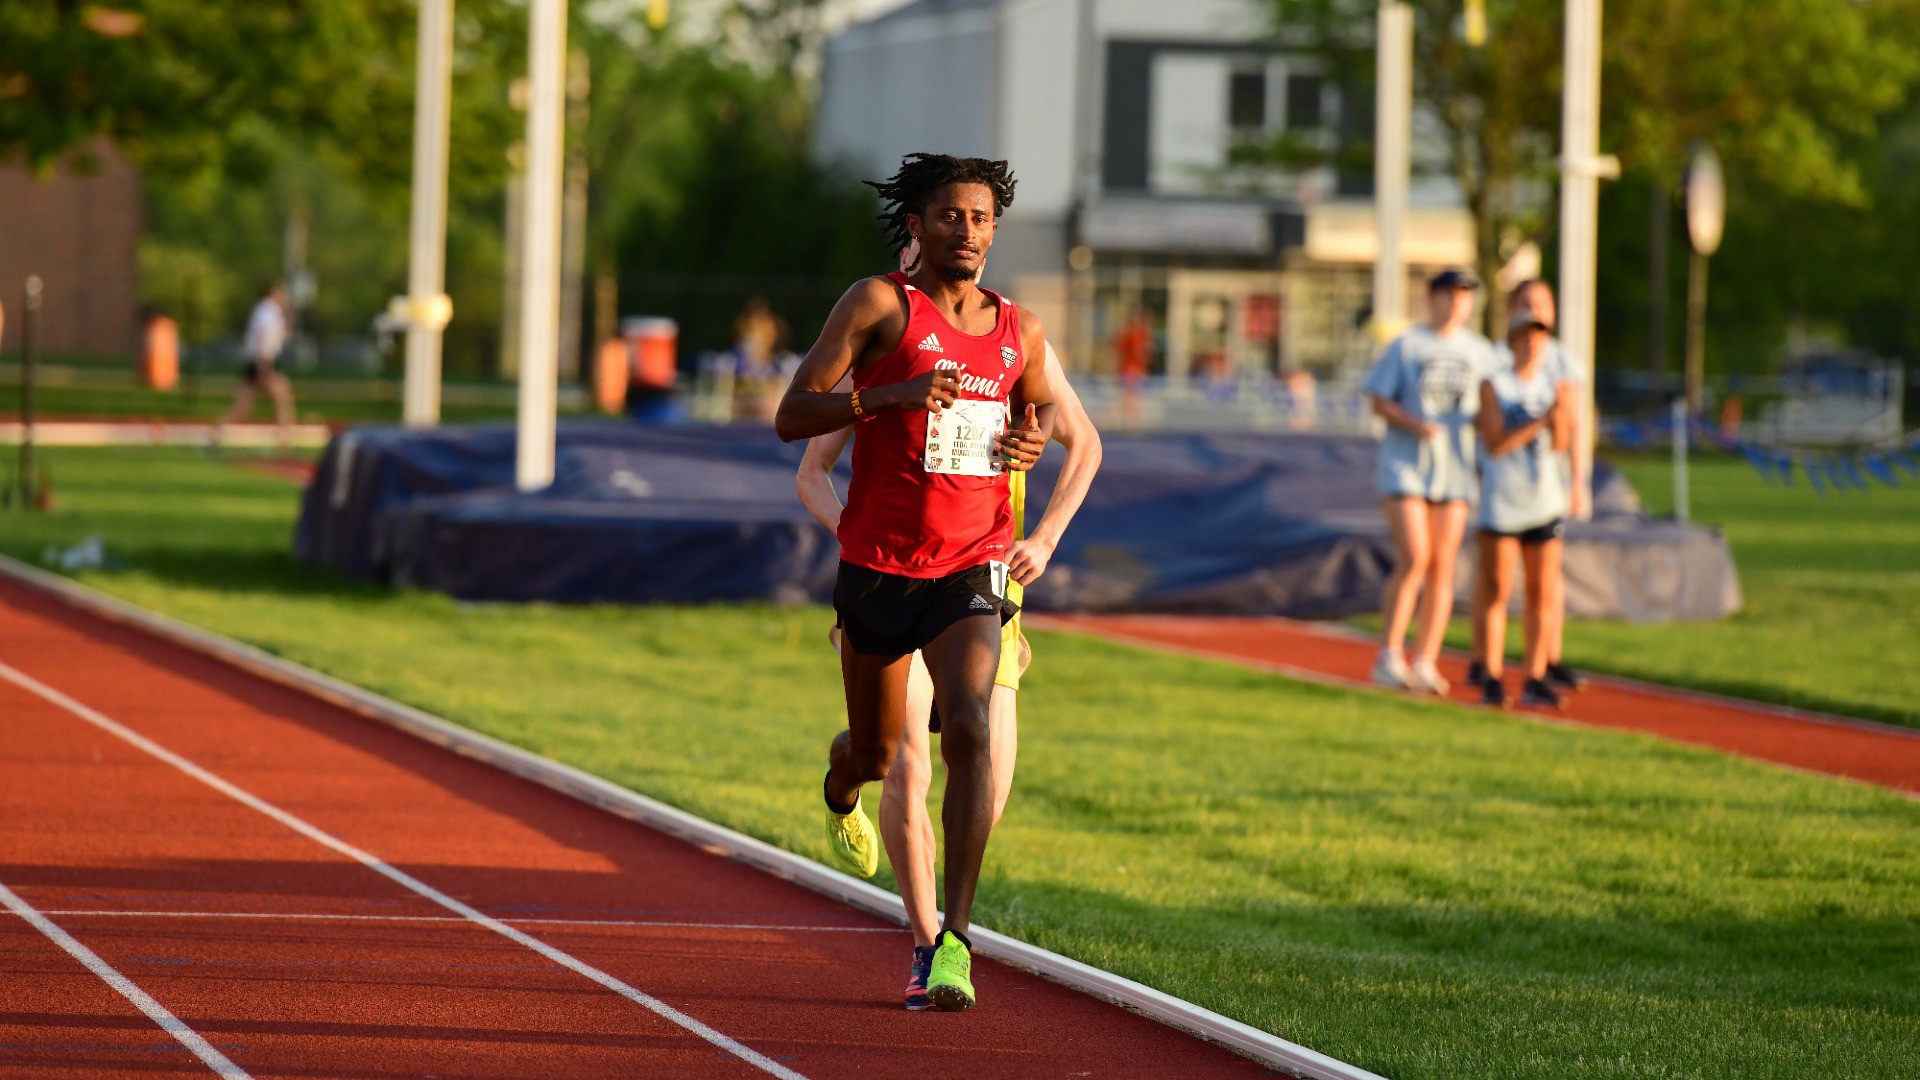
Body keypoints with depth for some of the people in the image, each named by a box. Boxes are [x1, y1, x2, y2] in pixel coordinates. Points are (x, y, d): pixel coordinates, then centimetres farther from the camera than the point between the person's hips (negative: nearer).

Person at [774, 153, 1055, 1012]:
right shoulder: (880, 304, -7)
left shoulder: (1018, 331, 5)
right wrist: (891, 393, -26)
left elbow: (1042, 403, 27)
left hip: (971, 571, 1)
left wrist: (1034, 439, 2)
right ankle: (841, 788, 56)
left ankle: (953, 941, -22)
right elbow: (792, 416, -12)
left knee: (969, 731, -23)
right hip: (878, 567, -1)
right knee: (878, 754, 15)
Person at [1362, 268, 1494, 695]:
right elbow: (1379, 402, -1)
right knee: (1413, 560, -14)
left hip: (1454, 468, 4)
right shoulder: (1406, 347, 1)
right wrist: (1415, 424, -17)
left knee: (1442, 566, 1)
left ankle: (1425, 662, 7)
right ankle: (1389, 656, -6)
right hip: (1405, 466, -4)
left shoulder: (1480, 352, 11)